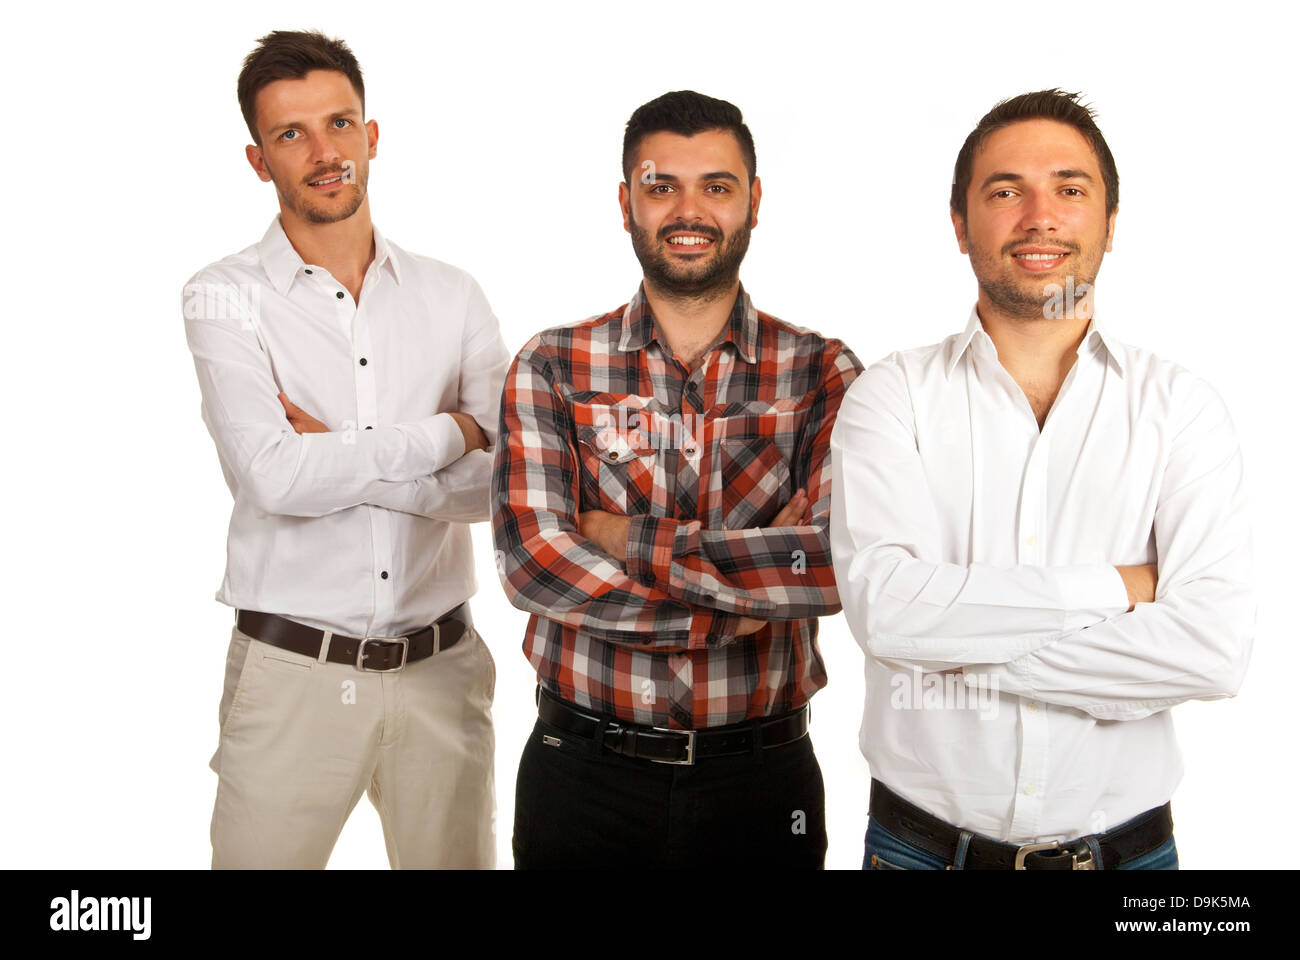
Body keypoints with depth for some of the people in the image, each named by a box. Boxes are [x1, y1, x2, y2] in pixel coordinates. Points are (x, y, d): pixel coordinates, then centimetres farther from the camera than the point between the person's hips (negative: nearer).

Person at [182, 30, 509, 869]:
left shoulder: (453, 295, 5)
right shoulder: (226, 296, -2)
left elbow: (511, 479, -5)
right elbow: (271, 478, -18)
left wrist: (340, 460, -12)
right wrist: (445, 434, -11)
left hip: (442, 669, 3)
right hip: (293, 672, -2)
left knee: (454, 857, 13)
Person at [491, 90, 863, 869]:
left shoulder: (823, 374, -2)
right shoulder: (551, 368, -1)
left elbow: (845, 560, -17)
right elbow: (531, 562, -13)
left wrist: (632, 543, -16)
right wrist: (741, 605, -16)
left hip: (761, 776, 0)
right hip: (583, 773, 0)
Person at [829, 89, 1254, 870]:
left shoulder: (1179, 405, -4)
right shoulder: (893, 395, -5)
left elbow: (1216, 646, -17)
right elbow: (883, 606, -20)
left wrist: (961, 645, -17)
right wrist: (1108, 587, -16)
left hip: (1125, 843, 1)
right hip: (921, 839, 0)